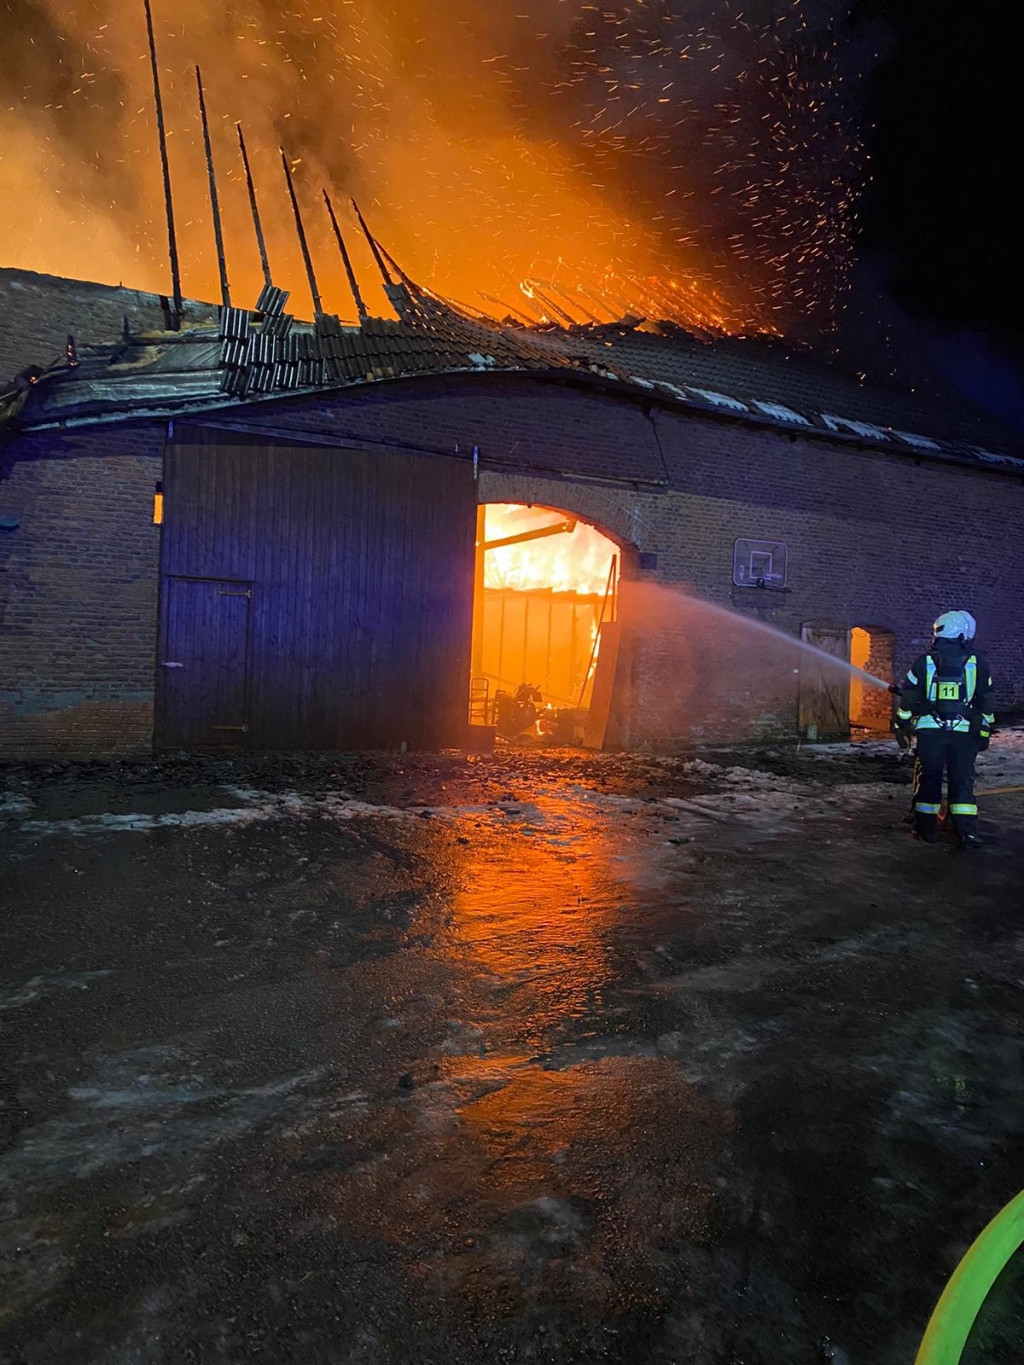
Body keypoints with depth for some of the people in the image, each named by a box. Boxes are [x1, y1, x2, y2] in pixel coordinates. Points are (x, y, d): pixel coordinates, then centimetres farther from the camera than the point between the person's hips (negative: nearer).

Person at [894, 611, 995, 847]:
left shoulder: (925, 662, 0)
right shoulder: (977, 662, 3)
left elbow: (908, 698, 2)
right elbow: (986, 701, 7)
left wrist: (901, 726, 12)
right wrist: (985, 731, 15)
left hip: (930, 730, -1)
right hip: (964, 731, 1)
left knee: (928, 778, 9)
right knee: (962, 781, 7)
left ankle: (926, 828, 12)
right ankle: (967, 832, 1)